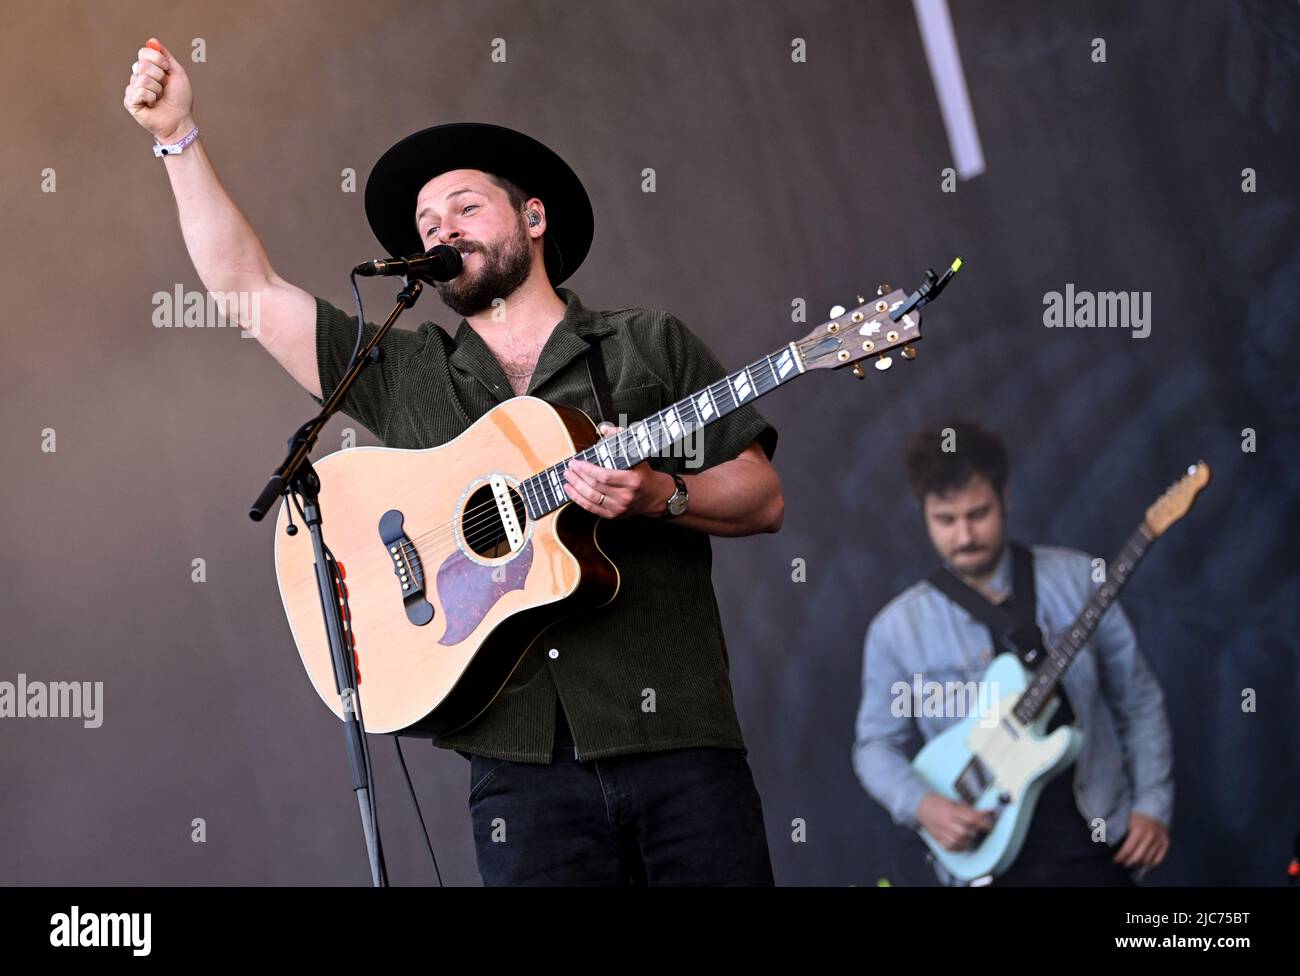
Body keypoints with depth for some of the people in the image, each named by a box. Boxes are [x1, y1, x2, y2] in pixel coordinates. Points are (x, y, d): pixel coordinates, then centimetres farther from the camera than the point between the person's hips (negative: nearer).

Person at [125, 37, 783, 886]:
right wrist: (180, 137, 12)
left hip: (677, 746, -1)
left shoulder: (651, 347, 11)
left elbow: (763, 498, 7)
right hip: (525, 764, 1)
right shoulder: (404, 376, 17)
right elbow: (248, 286, 16)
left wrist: (659, 496, -11)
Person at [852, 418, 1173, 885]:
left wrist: (1152, 805, -2)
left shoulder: (1076, 580, -1)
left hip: (1093, 843, 0)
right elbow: (877, 745, 5)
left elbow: (1138, 700, 5)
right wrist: (922, 805, -13)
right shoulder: (898, 628, -2)